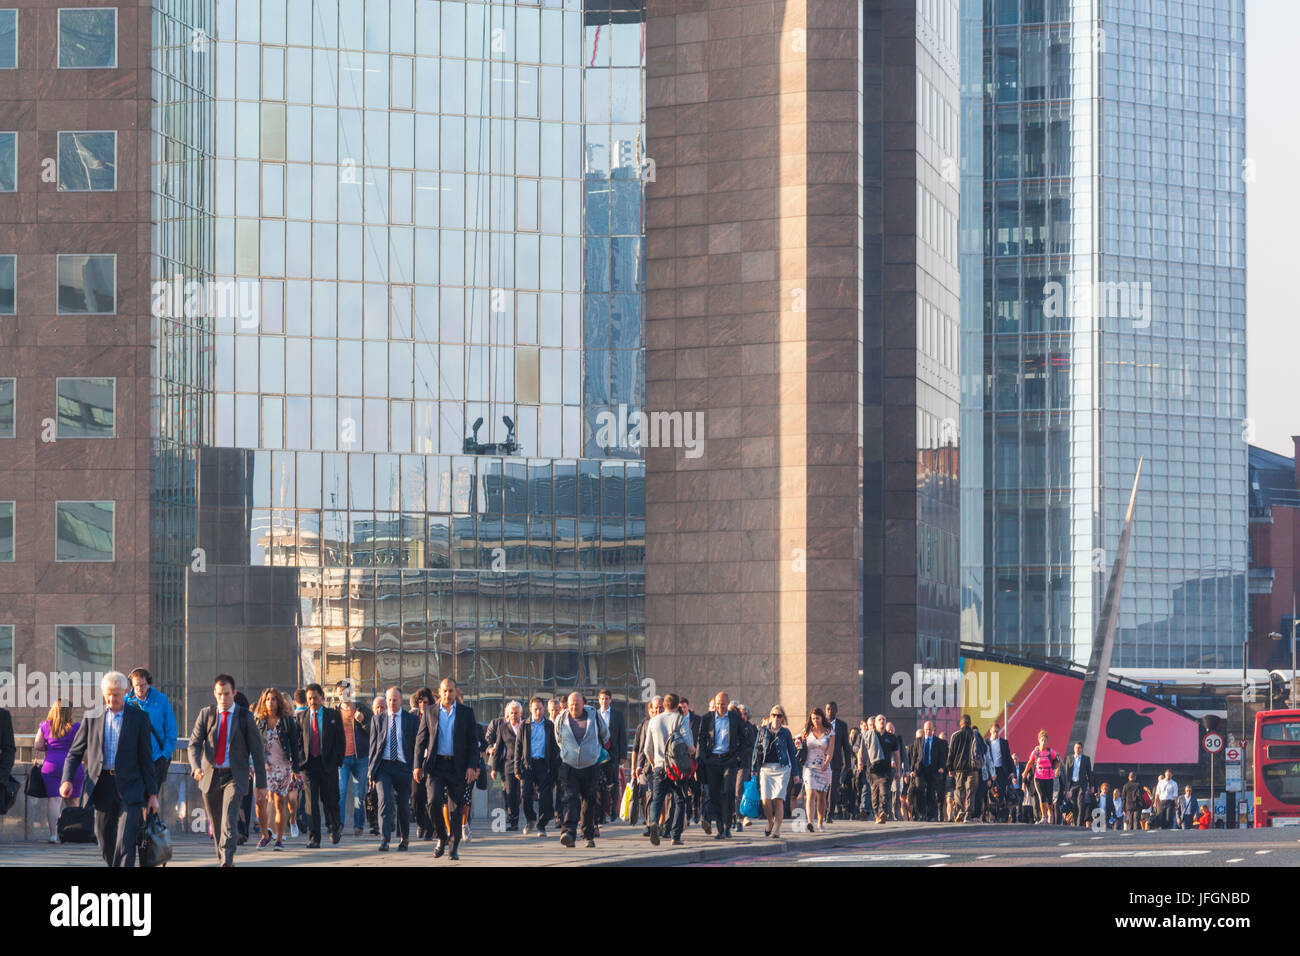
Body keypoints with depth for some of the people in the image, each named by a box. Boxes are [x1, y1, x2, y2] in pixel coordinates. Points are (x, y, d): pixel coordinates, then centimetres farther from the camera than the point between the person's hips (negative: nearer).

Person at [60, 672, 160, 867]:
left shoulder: (138, 717, 3)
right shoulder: (93, 718, 8)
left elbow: (146, 757, 4)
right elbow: (75, 752, 10)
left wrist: (152, 793, 1)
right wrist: (67, 780, -7)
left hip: (129, 787, -3)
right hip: (102, 787, 3)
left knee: (125, 842, -12)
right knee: (106, 845, 6)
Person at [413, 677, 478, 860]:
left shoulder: (466, 712, 5)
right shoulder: (430, 712, 8)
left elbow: (473, 741, 4)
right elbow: (421, 740, 9)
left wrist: (472, 766, -5)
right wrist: (418, 765, 2)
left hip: (457, 767, 0)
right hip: (435, 765, 0)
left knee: (455, 808, 2)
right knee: (434, 801, -15)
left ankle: (454, 847, 11)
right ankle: (442, 838, 5)